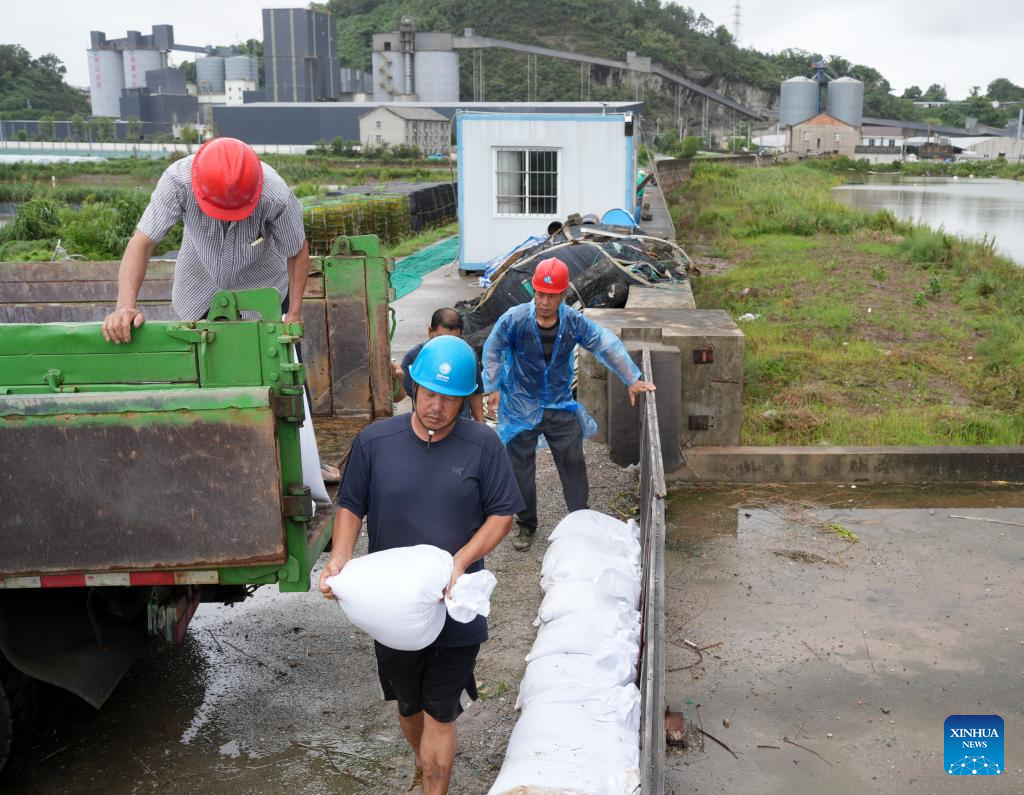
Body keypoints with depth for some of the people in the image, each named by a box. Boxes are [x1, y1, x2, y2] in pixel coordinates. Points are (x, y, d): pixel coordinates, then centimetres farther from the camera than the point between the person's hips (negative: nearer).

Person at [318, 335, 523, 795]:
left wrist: (461, 561, -19)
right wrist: (339, 558, -14)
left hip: (455, 610, -2)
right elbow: (350, 506, 3)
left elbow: (502, 514, -5)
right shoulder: (374, 441, -6)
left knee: (439, 715, 5)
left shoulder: (483, 445, -10)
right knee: (408, 707, 23)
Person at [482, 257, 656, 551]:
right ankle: (526, 526, 26)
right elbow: (492, 353, -2)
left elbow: (608, 346, -2)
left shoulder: (574, 322, -12)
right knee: (521, 469, 8)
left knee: (573, 464, 4)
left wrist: (632, 380, -3)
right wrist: (493, 388, -3)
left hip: (560, 406, 1)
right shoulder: (514, 320, -17)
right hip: (520, 407, -1)